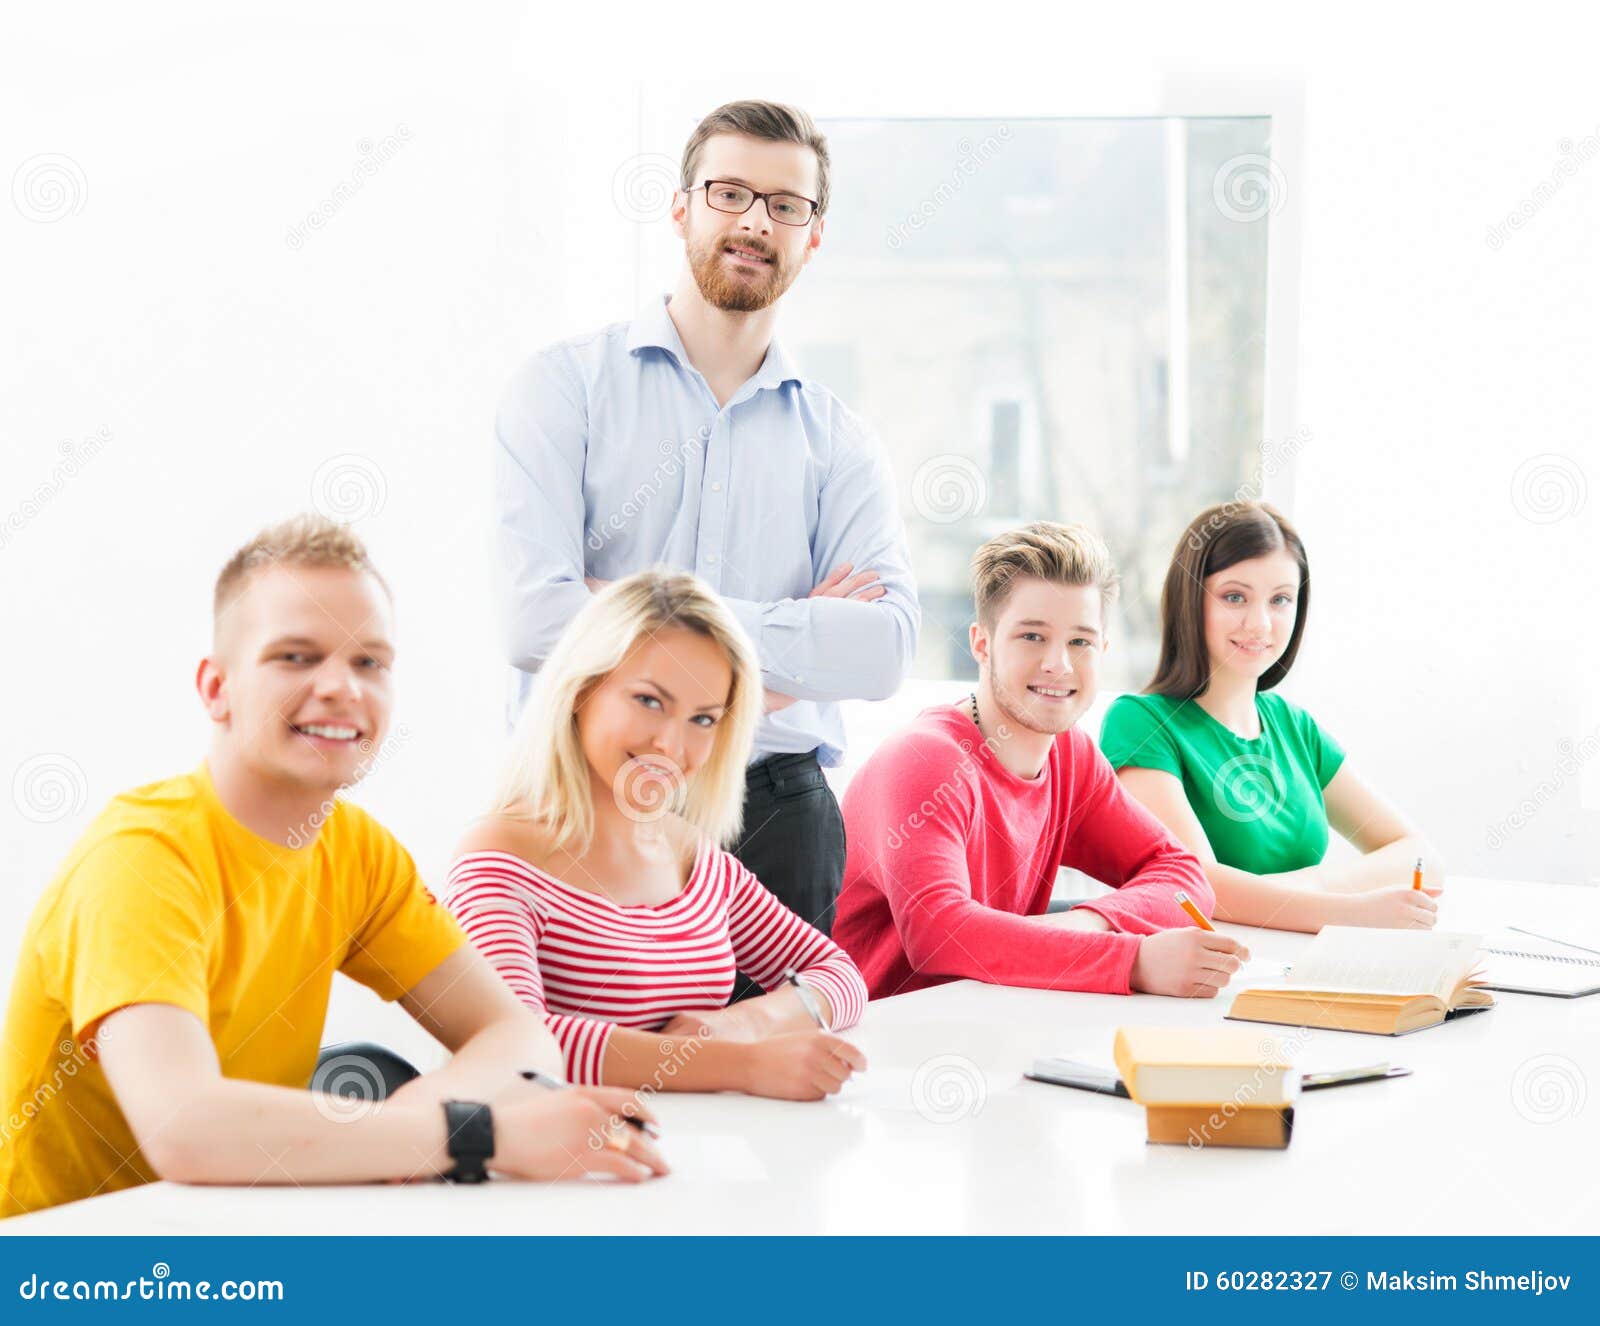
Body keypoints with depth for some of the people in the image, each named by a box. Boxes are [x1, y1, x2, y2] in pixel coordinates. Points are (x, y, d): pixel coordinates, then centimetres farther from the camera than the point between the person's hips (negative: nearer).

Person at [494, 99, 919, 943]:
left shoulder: (837, 438, 11)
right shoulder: (566, 387, 3)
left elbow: (888, 647, -5)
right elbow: (538, 622, -11)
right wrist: (779, 643, -6)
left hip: (778, 818, 3)